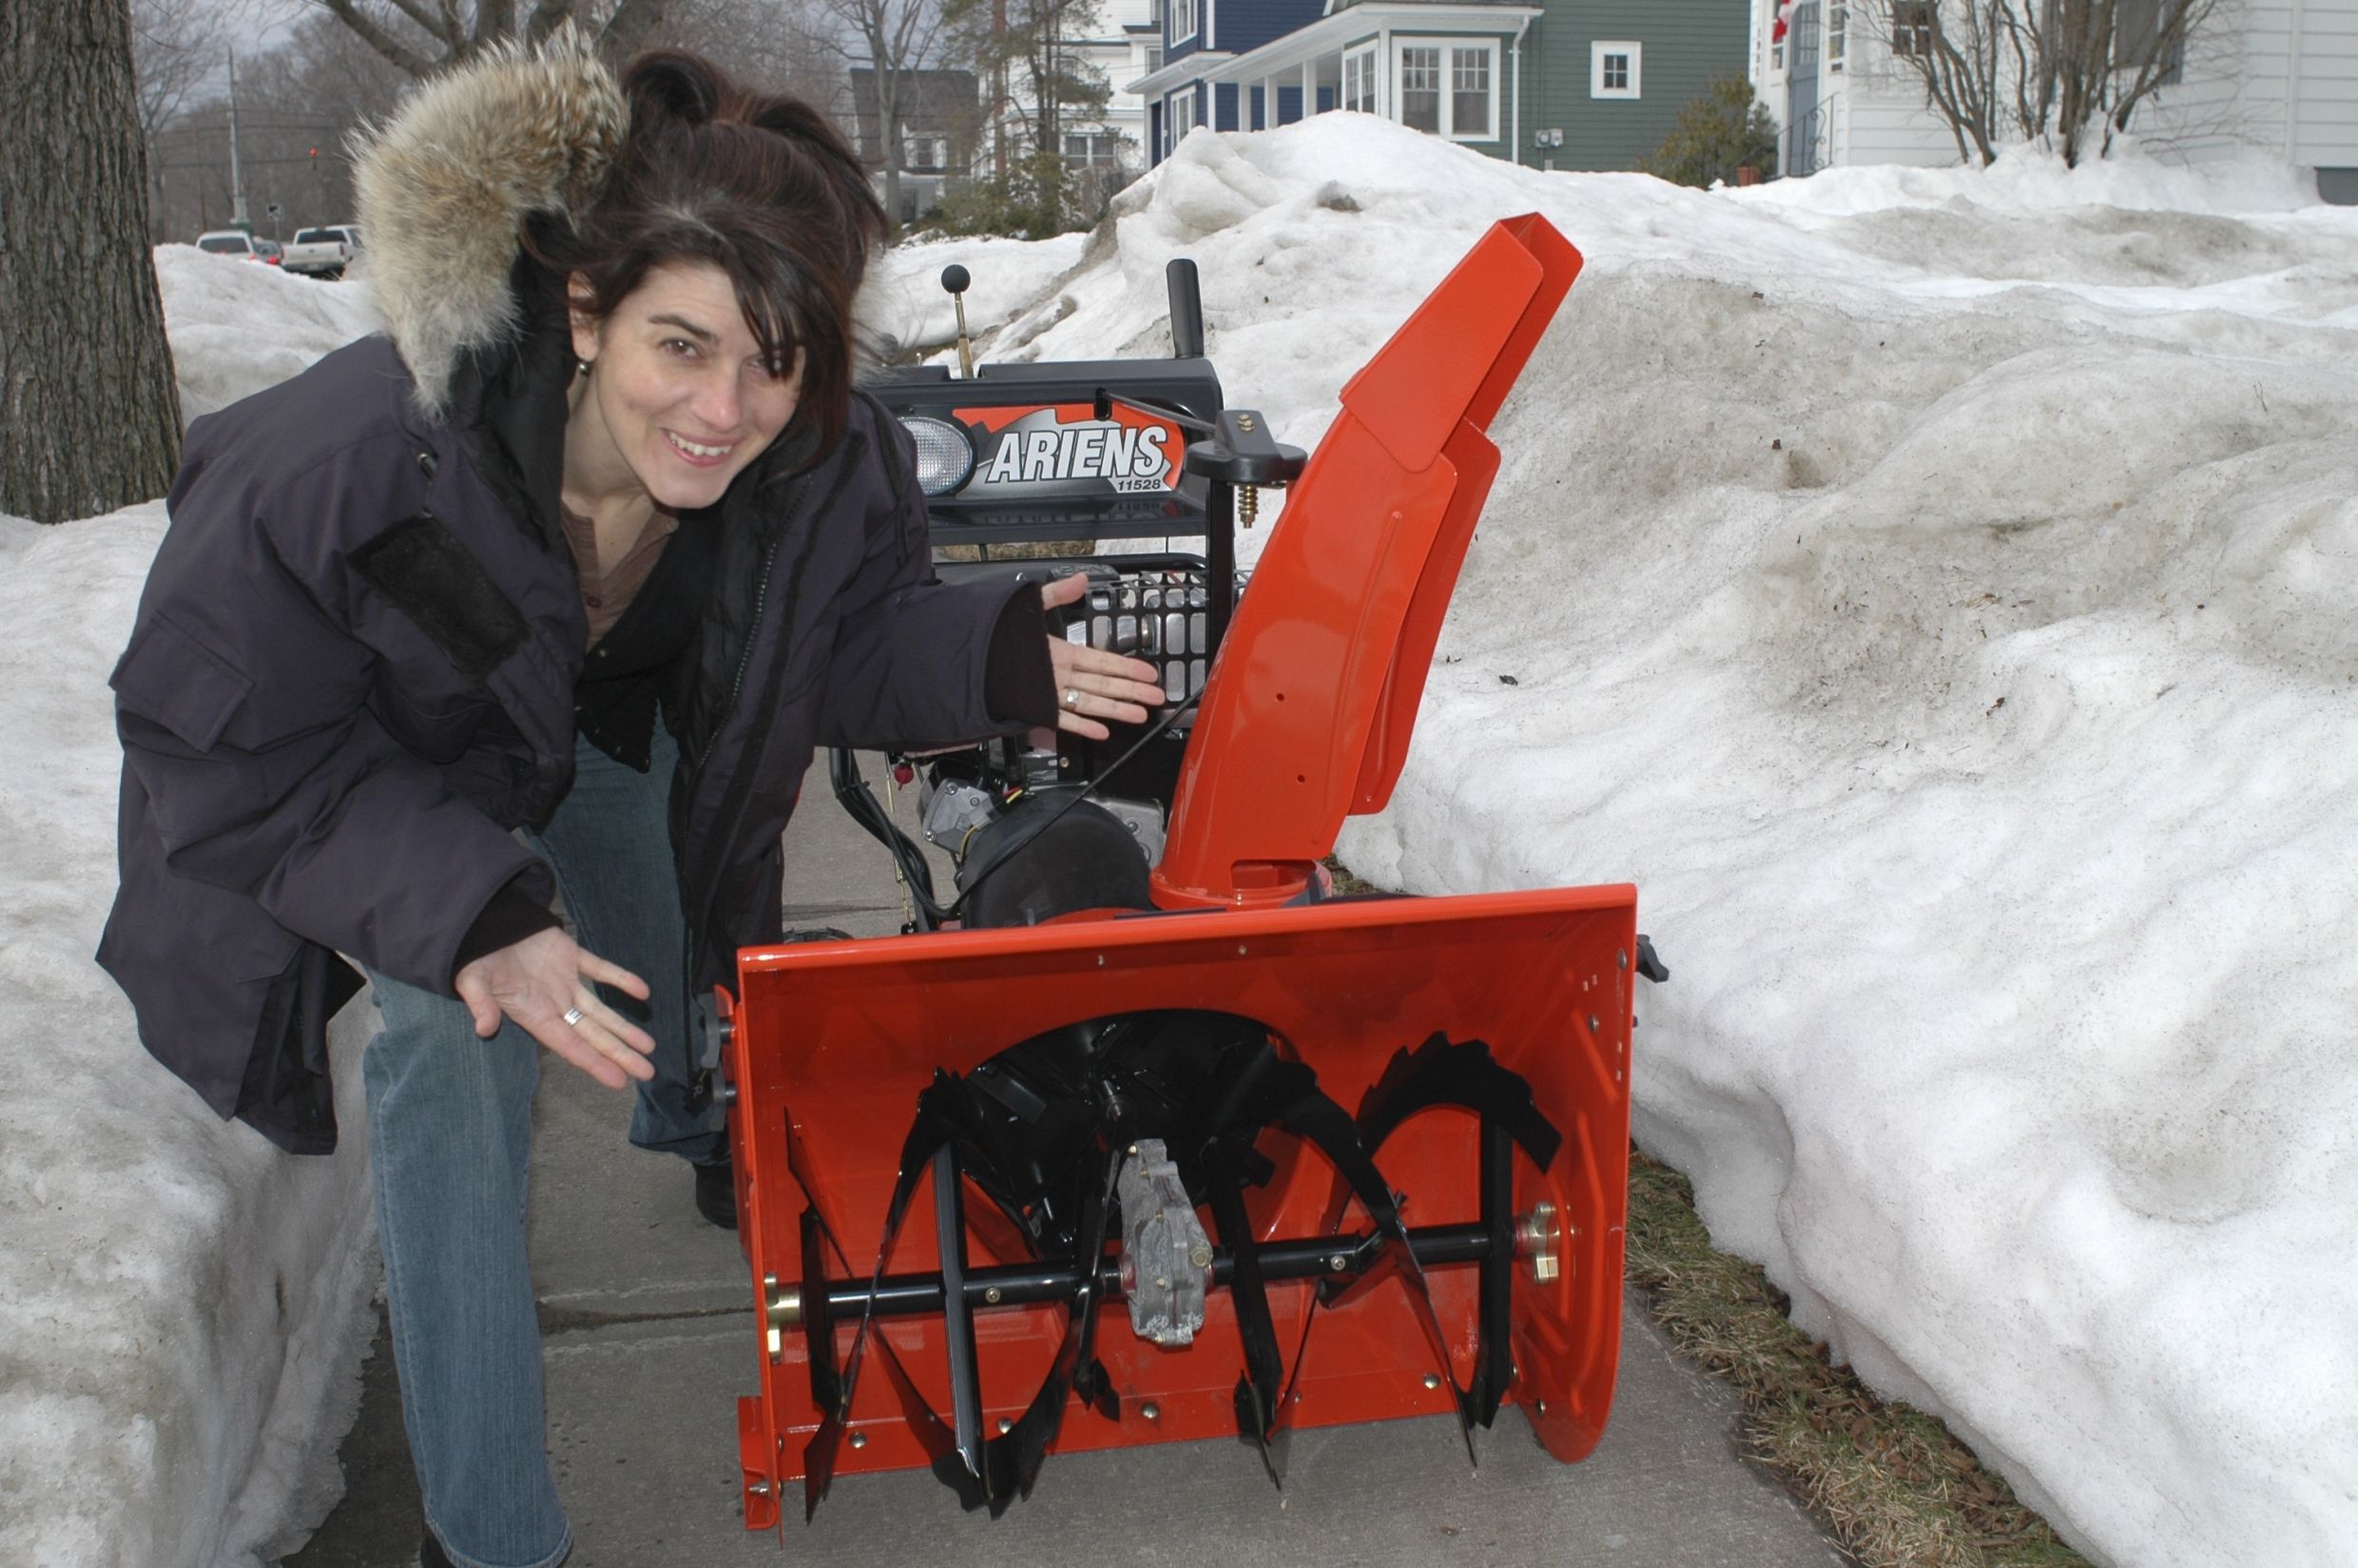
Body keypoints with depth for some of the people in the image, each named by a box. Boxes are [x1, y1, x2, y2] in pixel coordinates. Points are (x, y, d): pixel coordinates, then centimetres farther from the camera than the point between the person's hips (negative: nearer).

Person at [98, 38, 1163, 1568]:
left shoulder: (822, 462, -33)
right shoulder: (360, 456, -45)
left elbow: (850, 636, -14)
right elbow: (232, 749, -33)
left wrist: (993, 659, -34)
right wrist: (471, 916, -44)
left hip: (609, 709, 4)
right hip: (376, 748, -4)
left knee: (658, 944, 23)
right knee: (460, 1052, -20)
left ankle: (686, 1121, 65)